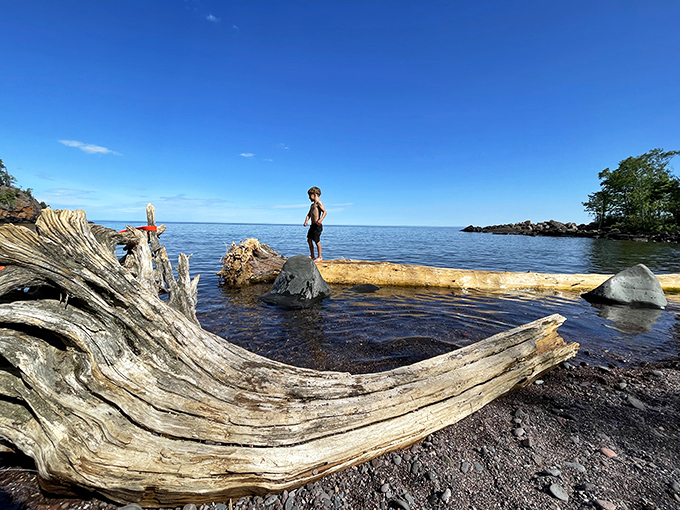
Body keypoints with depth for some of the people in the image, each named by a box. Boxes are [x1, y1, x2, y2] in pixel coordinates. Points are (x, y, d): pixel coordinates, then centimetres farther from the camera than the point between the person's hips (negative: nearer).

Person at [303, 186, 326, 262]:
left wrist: (320, 219, -32)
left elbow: (324, 212, -16)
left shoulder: (318, 203, -6)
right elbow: (309, 214, 19)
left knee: (316, 241, -5)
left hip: (317, 225, -9)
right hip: (312, 225, 9)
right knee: (309, 240, 10)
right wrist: (306, 221, 0)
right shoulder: (312, 205, 21)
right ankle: (312, 257, 20)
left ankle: (319, 257, 7)